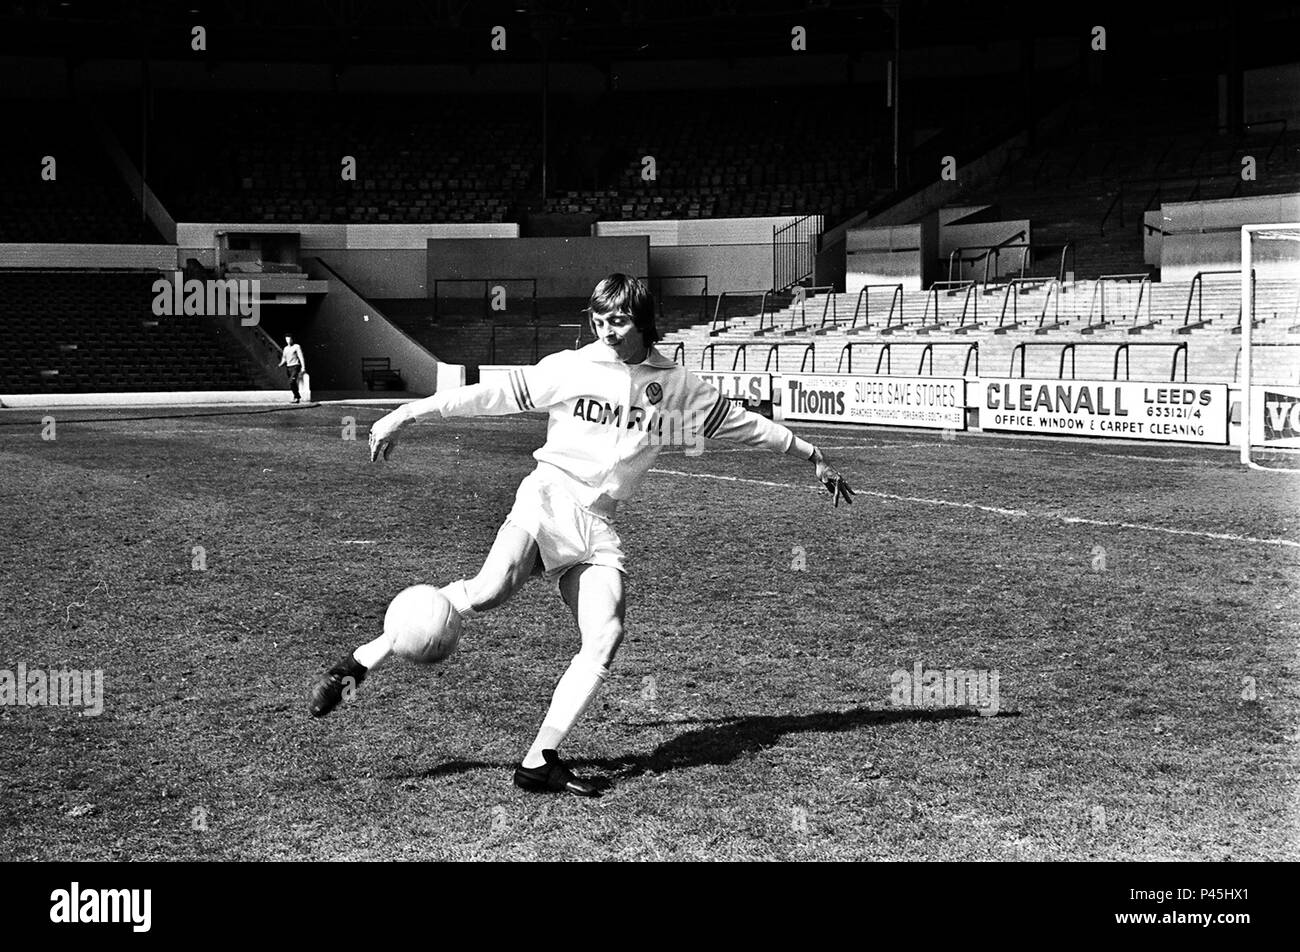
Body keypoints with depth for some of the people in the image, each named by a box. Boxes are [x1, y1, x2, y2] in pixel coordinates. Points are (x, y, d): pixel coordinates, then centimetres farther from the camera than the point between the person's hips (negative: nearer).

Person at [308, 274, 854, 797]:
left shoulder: (677, 387, 12)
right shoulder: (571, 368, 4)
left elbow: (742, 424, 21)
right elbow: (491, 395, 3)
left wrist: (811, 456, 26)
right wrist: (408, 414, 0)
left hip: (596, 526, 4)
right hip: (549, 494, -4)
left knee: (604, 639, -14)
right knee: (490, 590, -29)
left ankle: (540, 762, -9)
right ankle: (361, 662, -24)